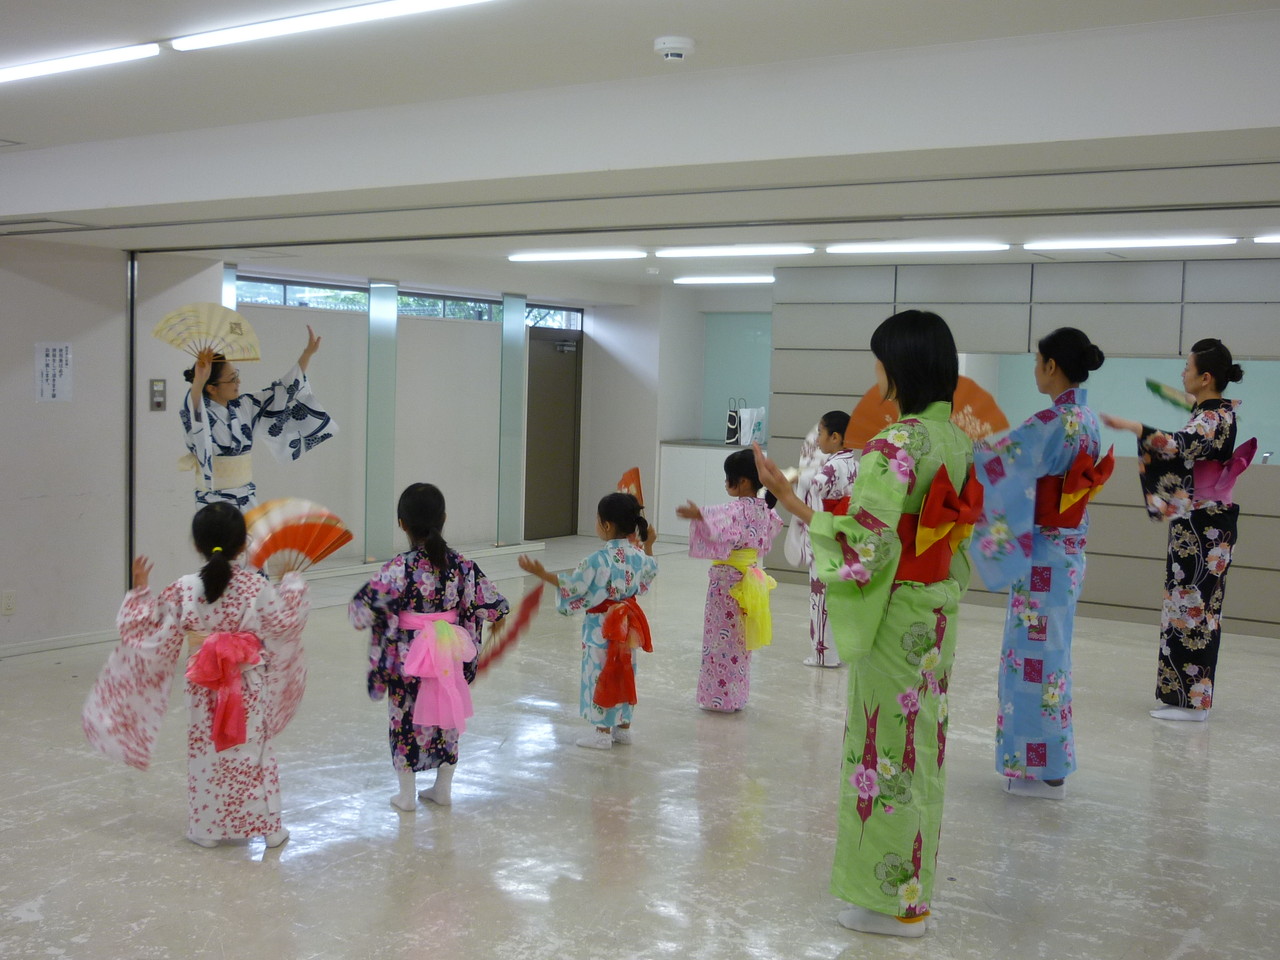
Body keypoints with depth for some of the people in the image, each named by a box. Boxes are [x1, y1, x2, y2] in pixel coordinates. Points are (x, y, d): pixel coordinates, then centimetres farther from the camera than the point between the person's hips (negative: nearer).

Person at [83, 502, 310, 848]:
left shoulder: (183, 590, -11)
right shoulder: (257, 586, -13)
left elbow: (156, 635, -4)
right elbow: (284, 624, -4)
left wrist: (140, 592, 7)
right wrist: (292, 584, 10)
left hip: (204, 690, 0)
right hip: (251, 690, 0)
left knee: (205, 754, 14)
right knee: (254, 752, 12)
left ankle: (206, 828, 23)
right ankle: (268, 826, 19)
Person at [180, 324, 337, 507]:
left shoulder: (244, 406, 5)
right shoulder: (199, 412, -13)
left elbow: (282, 391, 13)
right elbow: (191, 415, -38)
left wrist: (308, 353, 11)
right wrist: (198, 381, -54)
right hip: (215, 503, -6)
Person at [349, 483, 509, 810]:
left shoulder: (400, 568, -17)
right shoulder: (459, 564, -6)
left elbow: (365, 608, -17)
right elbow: (488, 602, 1)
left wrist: (355, 608, 6)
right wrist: (497, 614, 23)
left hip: (408, 659, -4)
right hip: (449, 657, 4)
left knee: (406, 721, 11)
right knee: (446, 718, 18)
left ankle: (407, 794, 20)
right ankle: (443, 788, 29)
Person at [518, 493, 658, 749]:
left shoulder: (599, 560, -24)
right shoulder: (638, 555, -4)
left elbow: (573, 586, -19)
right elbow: (649, 572, 18)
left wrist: (541, 573, -15)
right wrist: (648, 545, 30)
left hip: (602, 627, -7)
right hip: (628, 624, 7)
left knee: (601, 675, 5)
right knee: (624, 672, 17)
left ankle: (603, 733, 13)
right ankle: (624, 727, 28)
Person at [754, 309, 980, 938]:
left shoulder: (894, 446, -22)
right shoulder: (957, 441, 5)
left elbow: (864, 545, -26)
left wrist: (790, 500, -24)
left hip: (894, 618, -9)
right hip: (938, 613, 9)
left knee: (887, 747, 4)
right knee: (920, 744, 18)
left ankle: (893, 900, 17)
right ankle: (913, 881, 32)